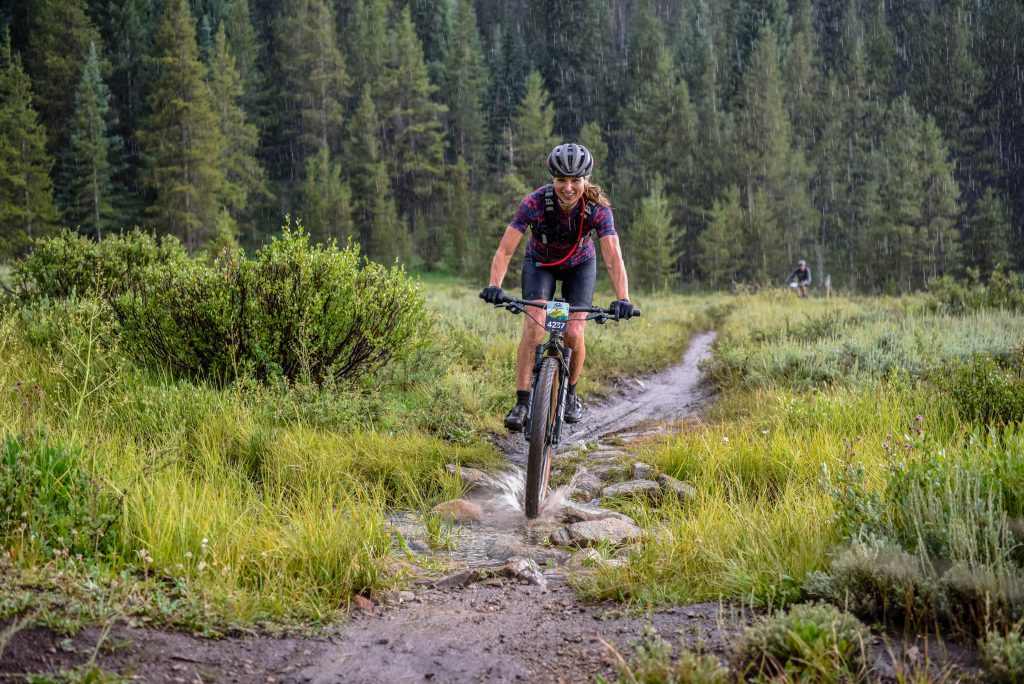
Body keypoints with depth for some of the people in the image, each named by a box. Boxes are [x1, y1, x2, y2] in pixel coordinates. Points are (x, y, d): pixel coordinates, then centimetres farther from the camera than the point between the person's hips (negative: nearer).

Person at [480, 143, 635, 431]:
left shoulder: (597, 209, -30)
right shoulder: (534, 203, -32)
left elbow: (613, 258, -38)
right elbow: (505, 251, -35)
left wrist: (622, 299, -54)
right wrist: (494, 286, -52)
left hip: (579, 265, 1)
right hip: (540, 263, 0)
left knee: (574, 335, -14)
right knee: (533, 328, -22)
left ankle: (570, 392, 14)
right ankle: (521, 403, -17)